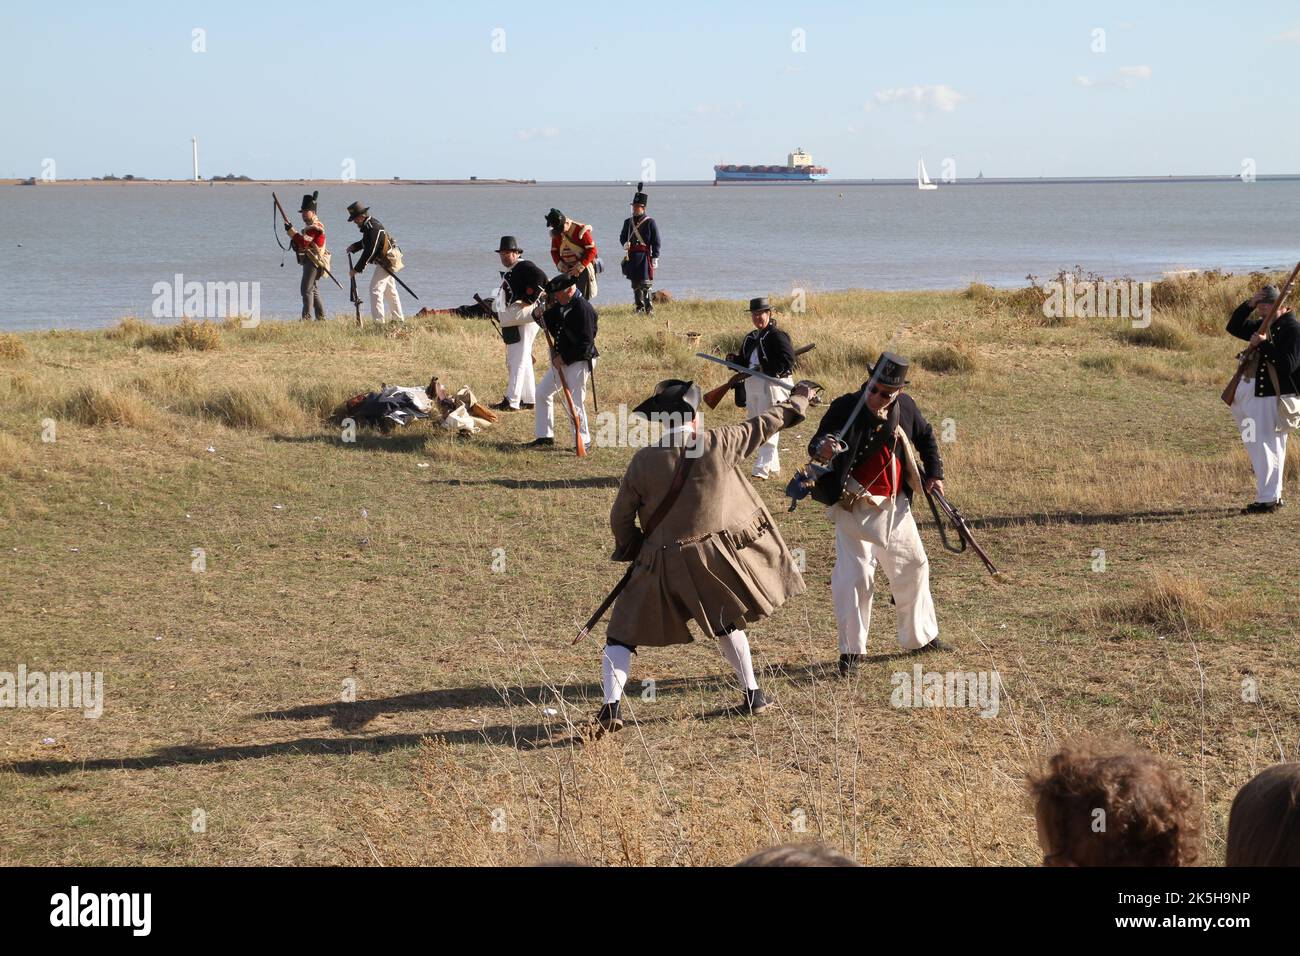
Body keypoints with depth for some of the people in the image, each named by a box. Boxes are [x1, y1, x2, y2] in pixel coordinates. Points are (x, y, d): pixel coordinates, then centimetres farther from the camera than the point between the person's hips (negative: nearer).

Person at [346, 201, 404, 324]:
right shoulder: (369, 224, 9)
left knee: (375, 289, -14)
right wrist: (354, 247, 4)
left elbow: (369, 252, -25)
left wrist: (357, 269, -21)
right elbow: (366, 243, 23)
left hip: (386, 262, -11)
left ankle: (379, 321, -19)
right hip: (389, 261, 11)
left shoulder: (373, 228, -22)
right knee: (390, 291, 18)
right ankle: (399, 319, 25)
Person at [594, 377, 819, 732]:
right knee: (728, 622, 25)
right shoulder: (719, 444, -8)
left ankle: (611, 706, -9)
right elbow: (765, 424, 6)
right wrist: (799, 397, 23)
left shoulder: (643, 460, -7)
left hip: (661, 564, -1)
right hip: (714, 556, 1)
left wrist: (630, 550, 21)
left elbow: (621, 516, 1)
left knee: (624, 633, 6)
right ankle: (752, 694, 31)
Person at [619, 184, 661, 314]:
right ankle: (640, 307, 19)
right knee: (635, 284, 10)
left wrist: (655, 258, -8)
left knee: (646, 282, -10)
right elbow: (622, 236, 22)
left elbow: (656, 242, -3)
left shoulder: (650, 222, -3)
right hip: (632, 256, 6)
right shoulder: (628, 222, 13)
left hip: (645, 256, -6)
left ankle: (649, 307, -6)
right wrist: (625, 243, -3)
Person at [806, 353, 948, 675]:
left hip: (895, 506, 6)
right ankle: (851, 650, 1)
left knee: (913, 566, 17)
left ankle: (920, 636, 36)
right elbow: (816, 445, -24)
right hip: (856, 507, -6)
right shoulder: (845, 407, -18)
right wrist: (821, 449, -48)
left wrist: (934, 473, 8)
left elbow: (925, 437, 17)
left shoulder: (905, 407, -2)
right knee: (854, 576, -12)